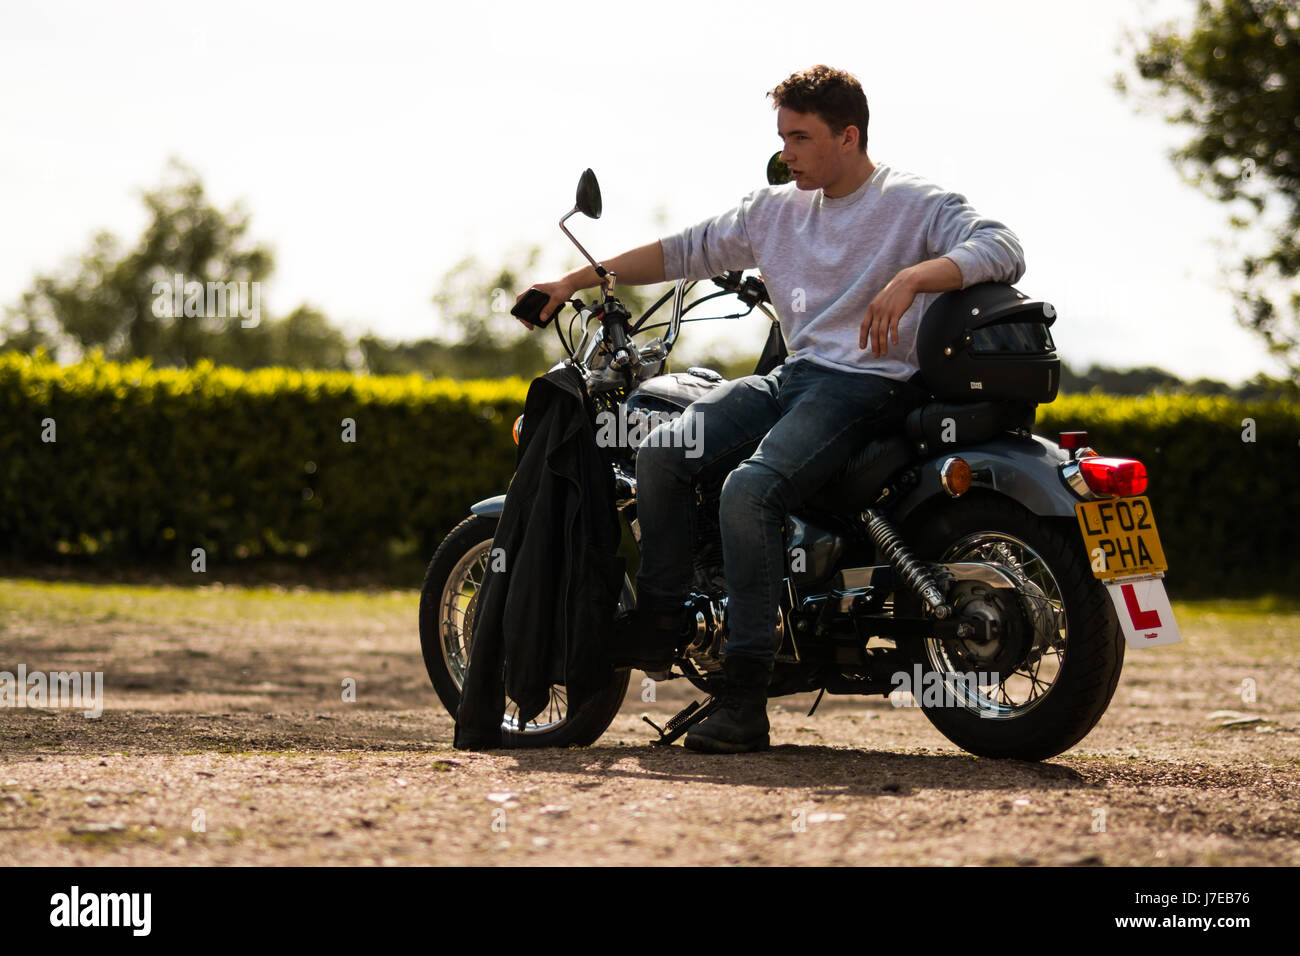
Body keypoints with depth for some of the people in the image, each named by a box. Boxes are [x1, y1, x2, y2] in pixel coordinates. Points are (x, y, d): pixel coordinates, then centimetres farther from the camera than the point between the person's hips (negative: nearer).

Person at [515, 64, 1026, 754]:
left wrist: (911, 278, -33)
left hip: (871, 382, -7)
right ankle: (658, 626, -2)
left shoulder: (916, 203, -2)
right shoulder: (775, 210, 18)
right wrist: (575, 280, 18)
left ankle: (744, 697, -30)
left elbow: (1003, 250, -18)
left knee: (748, 488, -30)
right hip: (795, 375, 7)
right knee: (661, 455, -16)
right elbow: (685, 251, 23)